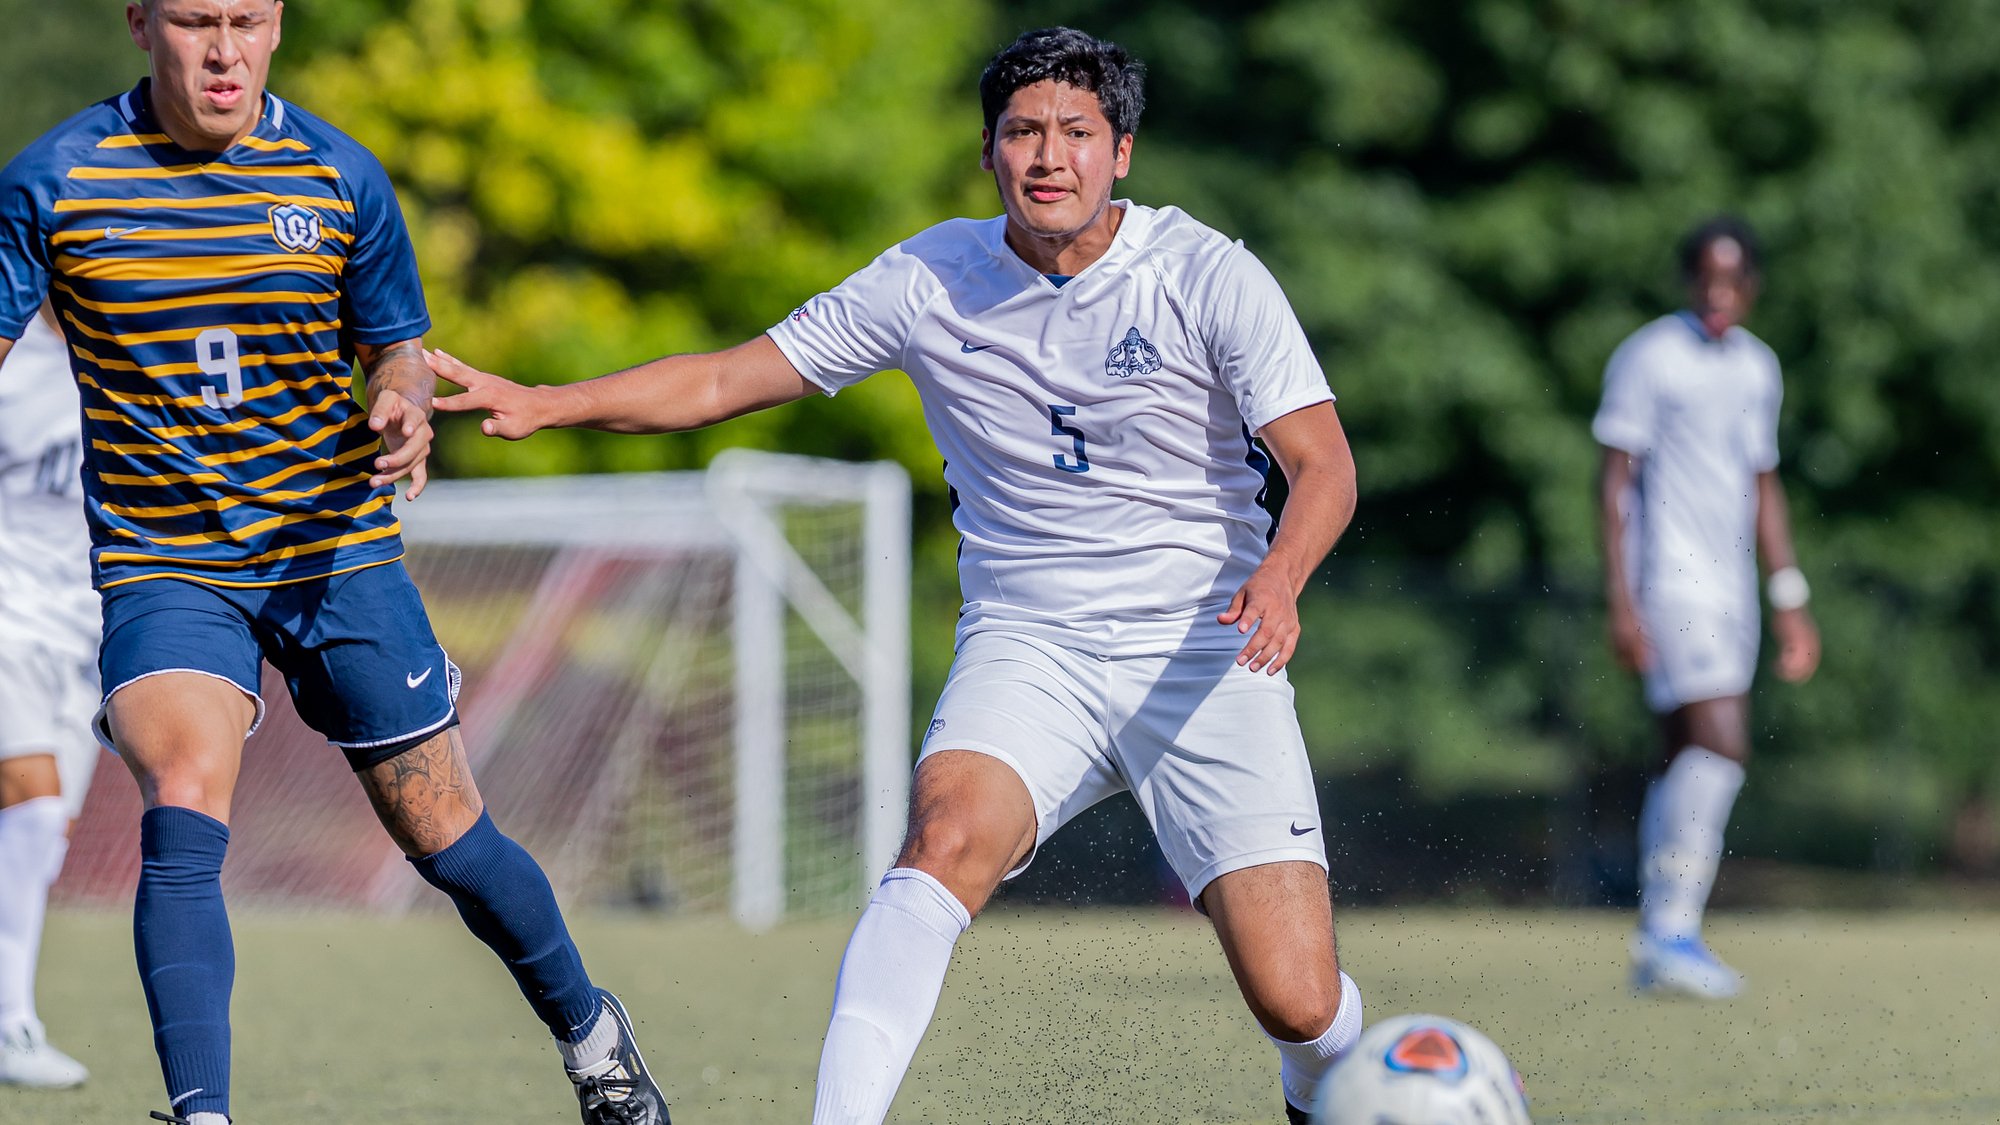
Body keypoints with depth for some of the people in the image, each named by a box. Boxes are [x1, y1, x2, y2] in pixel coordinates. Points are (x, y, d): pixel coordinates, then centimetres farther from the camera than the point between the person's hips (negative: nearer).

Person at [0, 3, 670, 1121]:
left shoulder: (341, 177, -2)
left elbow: (397, 346, 10)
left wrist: (404, 409, -14)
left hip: (335, 551, 1)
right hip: (161, 563, -1)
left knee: (447, 837, 6)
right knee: (183, 813, -25)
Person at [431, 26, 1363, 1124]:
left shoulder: (1208, 276, -7)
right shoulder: (933, 279, 0)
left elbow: (1324, 464, -10)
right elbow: (727, 379, 4)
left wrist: (1278, 578, -31)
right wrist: (542, 403, -9)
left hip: (1205, 656, -1)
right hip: (1025, 650, 1)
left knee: (1297, 1003, -9)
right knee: (946, 835, -33)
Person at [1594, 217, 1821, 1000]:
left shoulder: (1756, 368, 16)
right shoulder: (1648, 357, -5)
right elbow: (1615, 480, -7)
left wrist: (1789, 603, 22)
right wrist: (1622, 601, -14)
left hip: (1730, 587, 7)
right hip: (1671, 579, -7)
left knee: (1690, 760, 6)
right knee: (1719, 743, -19)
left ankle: (1658, 945, 10)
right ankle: (1672, 930, -19)